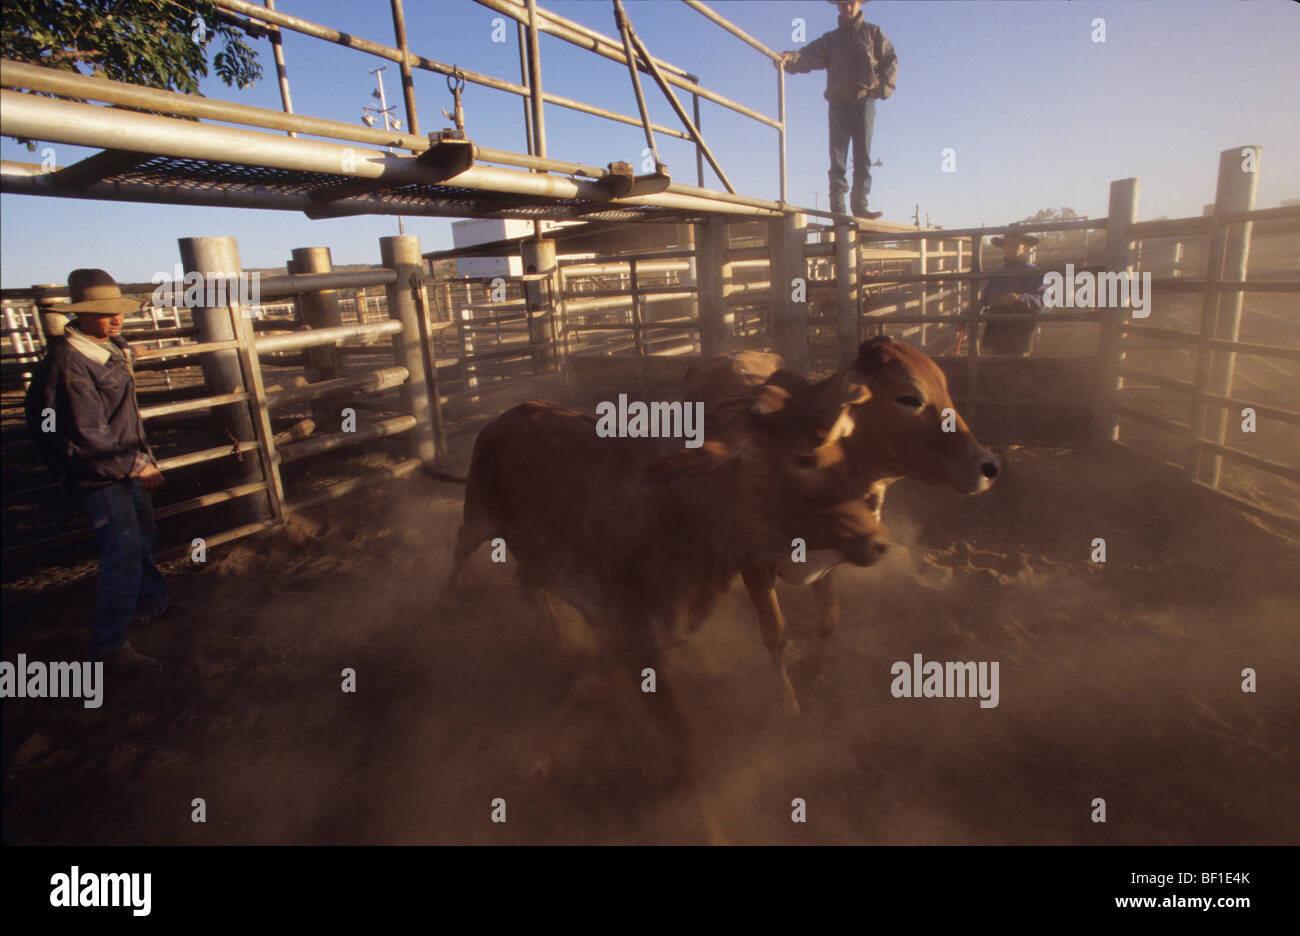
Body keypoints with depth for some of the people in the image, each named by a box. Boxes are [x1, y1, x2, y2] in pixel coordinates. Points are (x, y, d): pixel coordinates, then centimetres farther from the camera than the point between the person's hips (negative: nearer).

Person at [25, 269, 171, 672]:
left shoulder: (113, 348, 6)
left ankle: (152, 601, 41)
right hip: (97, 473, -9)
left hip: (124, 465, 9)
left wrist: (143, 455, 18)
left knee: (141, 533, 22)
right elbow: (89, 436, -23)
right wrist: (137, 465, -17)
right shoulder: (68, 363, -22)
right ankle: (110, 645, -2)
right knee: (123, 550, -10)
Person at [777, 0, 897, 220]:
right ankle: (837, 206, -12)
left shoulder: (873, 33, 15)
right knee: (838, 157, -8)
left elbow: (891, 60, 10)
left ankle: (860, 203, -5)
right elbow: (809, 56, 0)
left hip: (865, 101, 0)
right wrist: (789, 58, -21)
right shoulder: (830, 39, 16)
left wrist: (885, 86, -8)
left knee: (863, 156, -4)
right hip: (839, 102, 0)